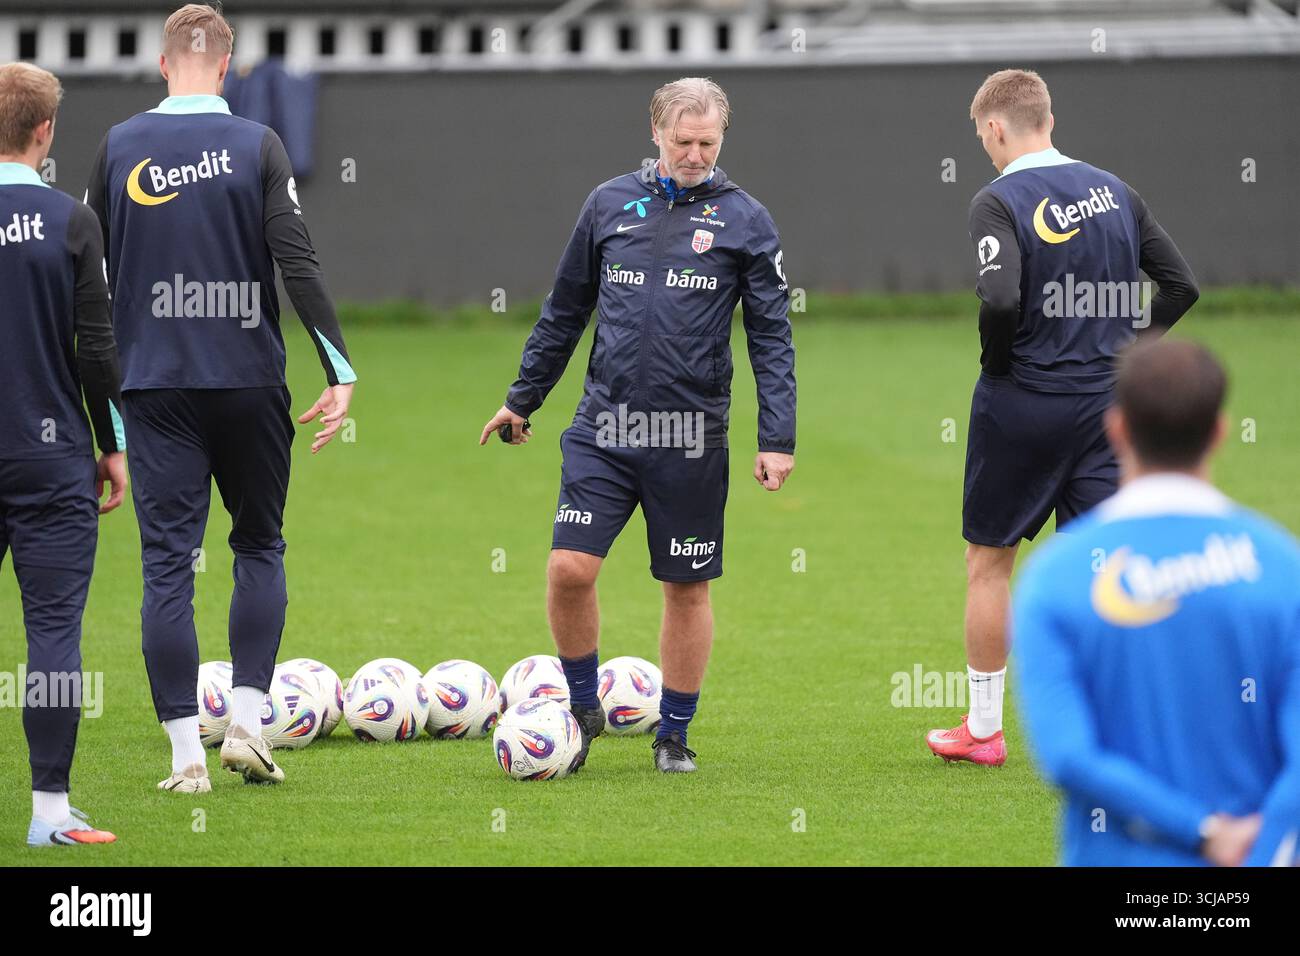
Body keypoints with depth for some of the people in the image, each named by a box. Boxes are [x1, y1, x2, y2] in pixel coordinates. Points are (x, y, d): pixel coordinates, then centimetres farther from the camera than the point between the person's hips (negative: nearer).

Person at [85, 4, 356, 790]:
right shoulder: (257, 146, -4)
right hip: (249, 382, -1)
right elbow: (299, 263, -11)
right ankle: (247, 720, 4)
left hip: (155, 384, 1)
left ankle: (186, 751, -3)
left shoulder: (119, 150, 2)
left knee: (168, 562, 1)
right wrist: (341, 372, -10)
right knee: (260, 546, 15)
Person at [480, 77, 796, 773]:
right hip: (603, 429, 1)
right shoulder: (610, 204, 6)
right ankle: (582, 708, 10)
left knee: (687, 588, 6)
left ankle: (674, 735, 21)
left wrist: (777, 439, -6)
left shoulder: (744, 220, 1)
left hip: (690, 441, -1)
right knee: (569, 568, -10)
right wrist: (522, 398, 18)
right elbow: (564, 310, 16)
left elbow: (771, 336, 1)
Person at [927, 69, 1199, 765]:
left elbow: (1001, 299, -27)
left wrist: (995, 361, -9)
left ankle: (982, 730, 19)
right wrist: (1126, 346, 10)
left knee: (988, 560, 11)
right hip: (1108, 402, 5)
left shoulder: (1000, 201, -13)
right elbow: (1181, 284, 6)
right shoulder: (1113, 191, 6)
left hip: (1022, 406, -5)